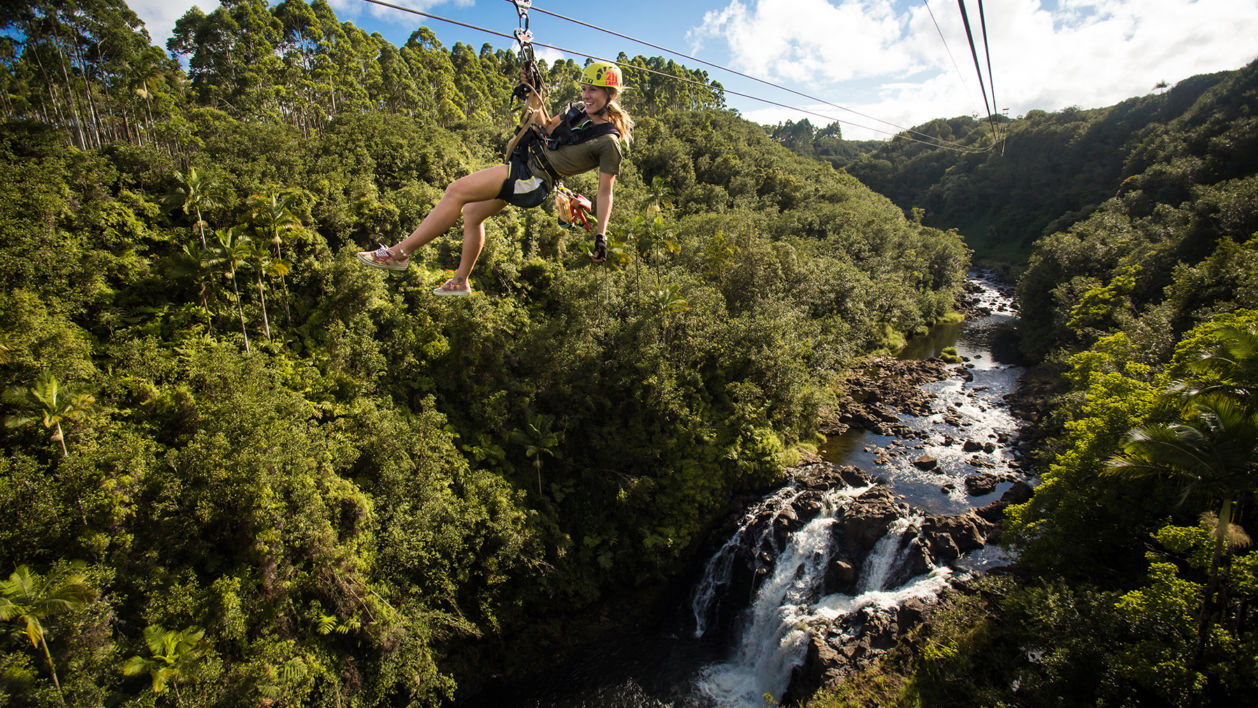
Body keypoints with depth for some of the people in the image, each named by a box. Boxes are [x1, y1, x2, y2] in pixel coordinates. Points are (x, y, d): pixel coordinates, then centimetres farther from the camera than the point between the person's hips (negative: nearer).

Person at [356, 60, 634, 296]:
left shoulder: (608, 142, -13)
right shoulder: (578, 111, 10)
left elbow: (605, 192, -12)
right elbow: (546, 129, 21)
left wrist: (600, 236, -15)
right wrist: (534, 97, 6)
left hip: (535, 181, -9)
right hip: (523, 163, 9)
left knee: (456, 191, -16)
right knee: (471, 213, 19)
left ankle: (400, 252, -8)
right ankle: (460, 282, 36)